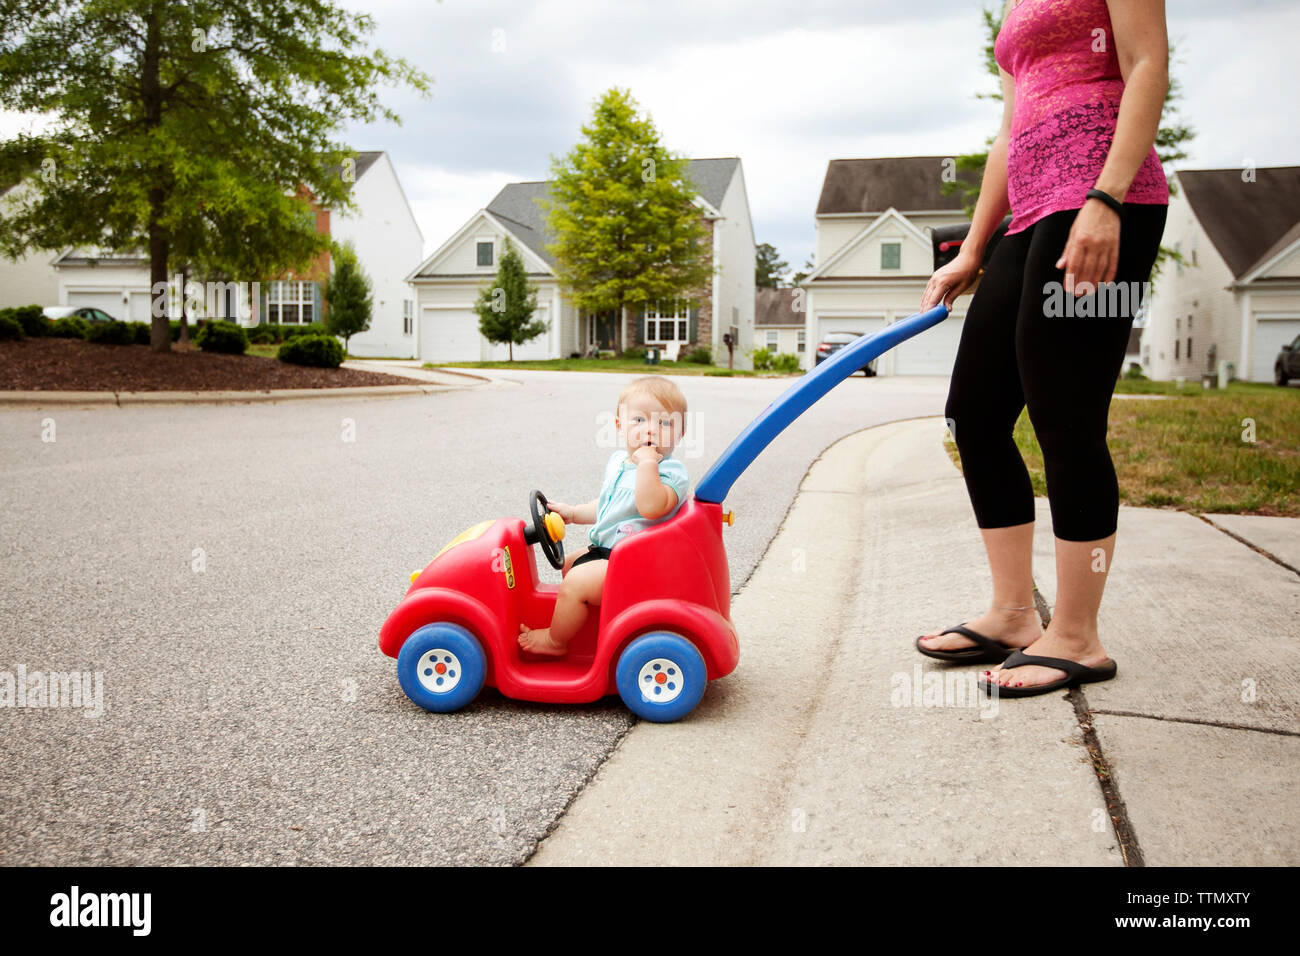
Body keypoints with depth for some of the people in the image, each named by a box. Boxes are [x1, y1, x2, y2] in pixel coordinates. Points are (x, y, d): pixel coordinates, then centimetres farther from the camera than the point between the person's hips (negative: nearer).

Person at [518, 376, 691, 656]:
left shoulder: (672, 472, -19)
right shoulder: (617, 461, 9)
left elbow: (651, 507, -39)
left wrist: (647, 462, -35)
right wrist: (574, 513, 12)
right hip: (605, 549, 10)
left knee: (577, 581, -18)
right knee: (570, 564, 24)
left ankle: (555, 641, 6)